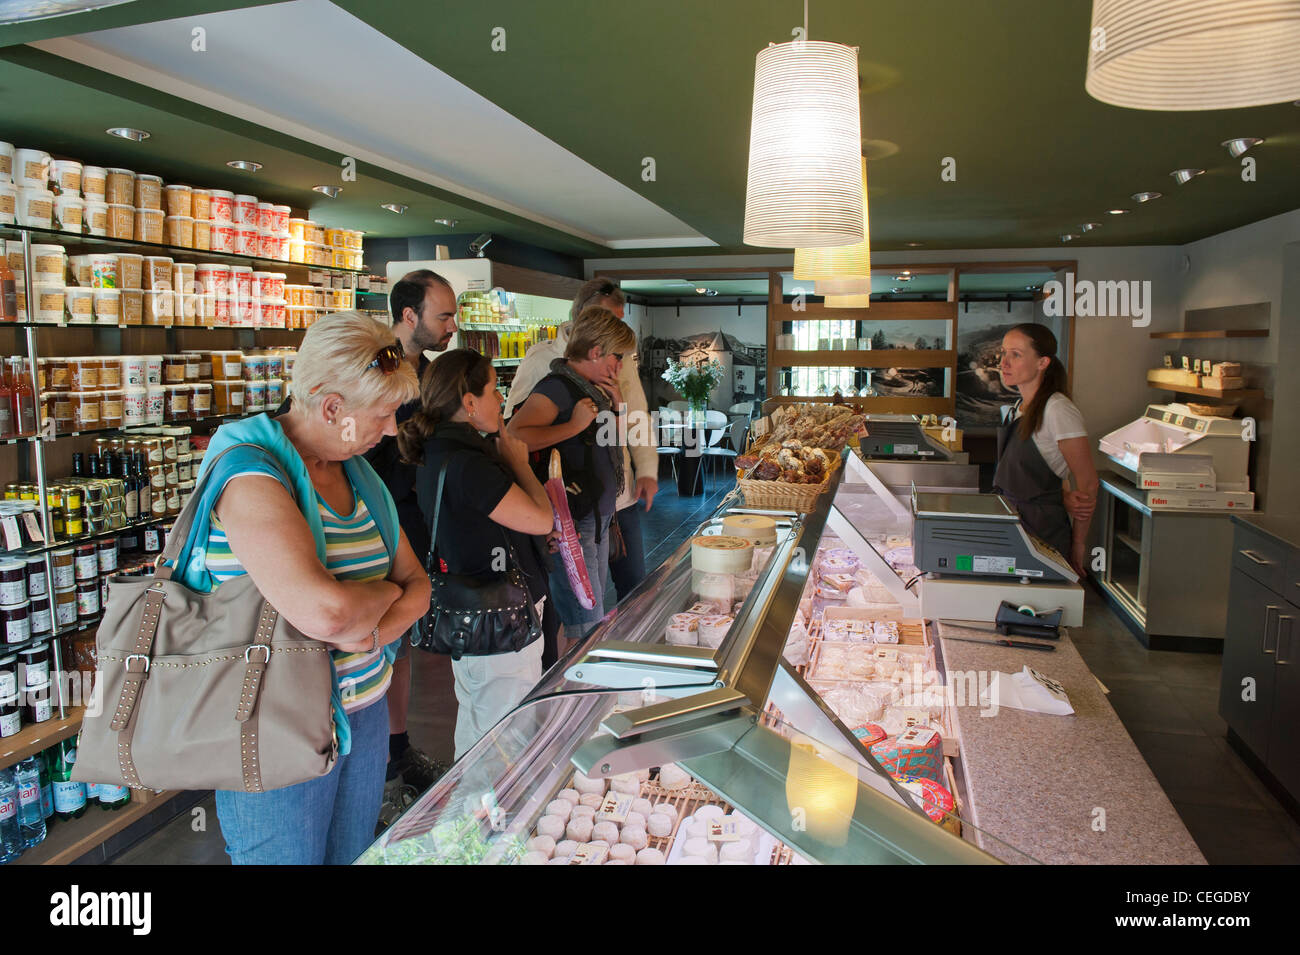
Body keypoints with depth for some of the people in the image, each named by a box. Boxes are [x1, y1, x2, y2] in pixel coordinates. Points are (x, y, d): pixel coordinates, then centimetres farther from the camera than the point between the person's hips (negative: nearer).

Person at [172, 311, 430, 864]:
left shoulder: (357, 471, 5)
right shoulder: (252, 473, -22)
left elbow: (416, 583, 7)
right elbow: (323, 610, -36)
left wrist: (374, 631, -14)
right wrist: (385, 594, -14)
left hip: (364, 710, 8)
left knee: (353, 854, 22)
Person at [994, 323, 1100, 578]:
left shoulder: (1058, 410, -17)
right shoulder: (1017, 409, 10)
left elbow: (1088, 483, -15)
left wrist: (1078, 544, -7)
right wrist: (1064, 496, -6)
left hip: (1043, 530, -7)